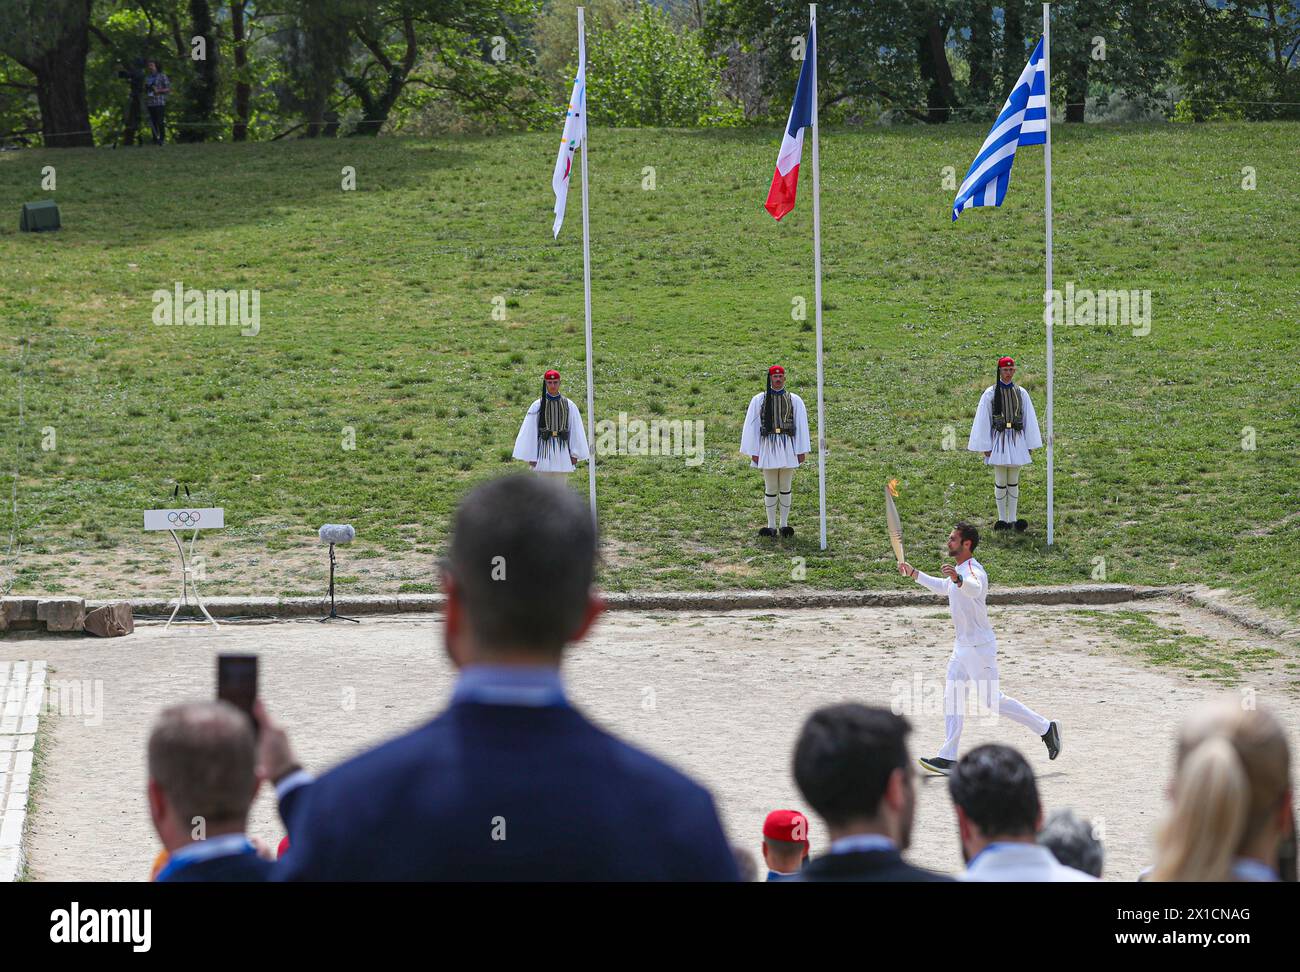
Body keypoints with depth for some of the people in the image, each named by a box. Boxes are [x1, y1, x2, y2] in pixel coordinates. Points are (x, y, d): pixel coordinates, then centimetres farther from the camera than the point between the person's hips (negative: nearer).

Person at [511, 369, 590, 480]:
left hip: (562, 450, 1)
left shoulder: (569, 405, 4)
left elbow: (576, 430, 5)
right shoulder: (537, 406, -1)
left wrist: (575, 454, 0)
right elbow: (529, 432, 0)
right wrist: (531, 456, -3)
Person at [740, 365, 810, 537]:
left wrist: (801, 451, 0)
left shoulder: (794, 400, 5)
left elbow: (801, 426, 5)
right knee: (770, 489, 4)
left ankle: (784, 524, 14)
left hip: (788, 446, 0)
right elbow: (751, 426, 4)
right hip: (768, 446, 0)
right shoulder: (759, 400, 4)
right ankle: (771, 526, 11)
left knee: (786, 488, 6)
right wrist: (753, 452, -1)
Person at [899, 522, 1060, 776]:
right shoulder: (959, 571, 11)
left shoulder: (974, 571, -20)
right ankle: (948, 758, 8)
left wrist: (959, 580, -67)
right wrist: (913, 574, 31)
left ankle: (1045, 728, 6)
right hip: (962, 646, 10)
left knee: (992, 700, -6)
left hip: (979, 646, -10)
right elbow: (943, 587, 33)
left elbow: (974, 588, -46)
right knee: (952, 697, 7)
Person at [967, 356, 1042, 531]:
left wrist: (1030, 445, 6)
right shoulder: (990, 393, -3)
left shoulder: (1021, 393, 5)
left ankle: (1012, 519, 13)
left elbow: (1029, 419, 9)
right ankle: (1002, 519, 11)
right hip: (998, 439, -2)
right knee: (1000, 482, 2)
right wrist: (985, 447, -4)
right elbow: (983, 421, -2)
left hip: (1016, 439, 2)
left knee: (1014, 482, 7)